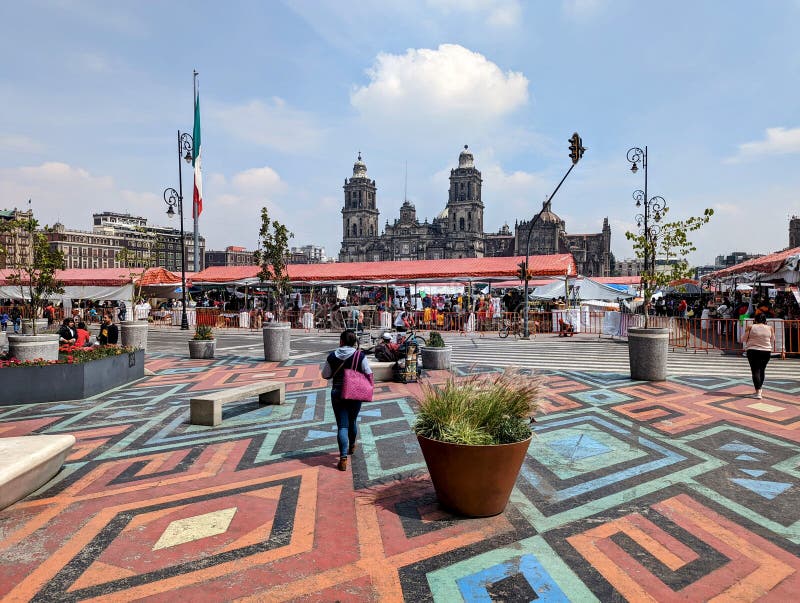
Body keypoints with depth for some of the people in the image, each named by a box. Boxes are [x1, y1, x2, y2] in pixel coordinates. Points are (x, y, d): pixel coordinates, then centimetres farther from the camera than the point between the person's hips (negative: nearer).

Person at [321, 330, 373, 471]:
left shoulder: (332, 356, -5)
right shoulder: (360, 356, -9)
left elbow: (325, 375, 3)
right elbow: (369, 374, -9)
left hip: (337, 394, -1)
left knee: (342, 425, 2)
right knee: (352, 421, 22)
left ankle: (343, 457, -9)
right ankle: (351, 446, 44)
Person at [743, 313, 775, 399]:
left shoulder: (751, 327, -6)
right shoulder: (770, 328, -1)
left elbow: (745, 339, 1)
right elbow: (772, 340, 9)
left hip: (753, 351, -3)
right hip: (766, 351, 3)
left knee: (755, 371, -3)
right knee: (762, 370, 18)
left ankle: (758, 392, -12)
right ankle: (759, 388, 32)